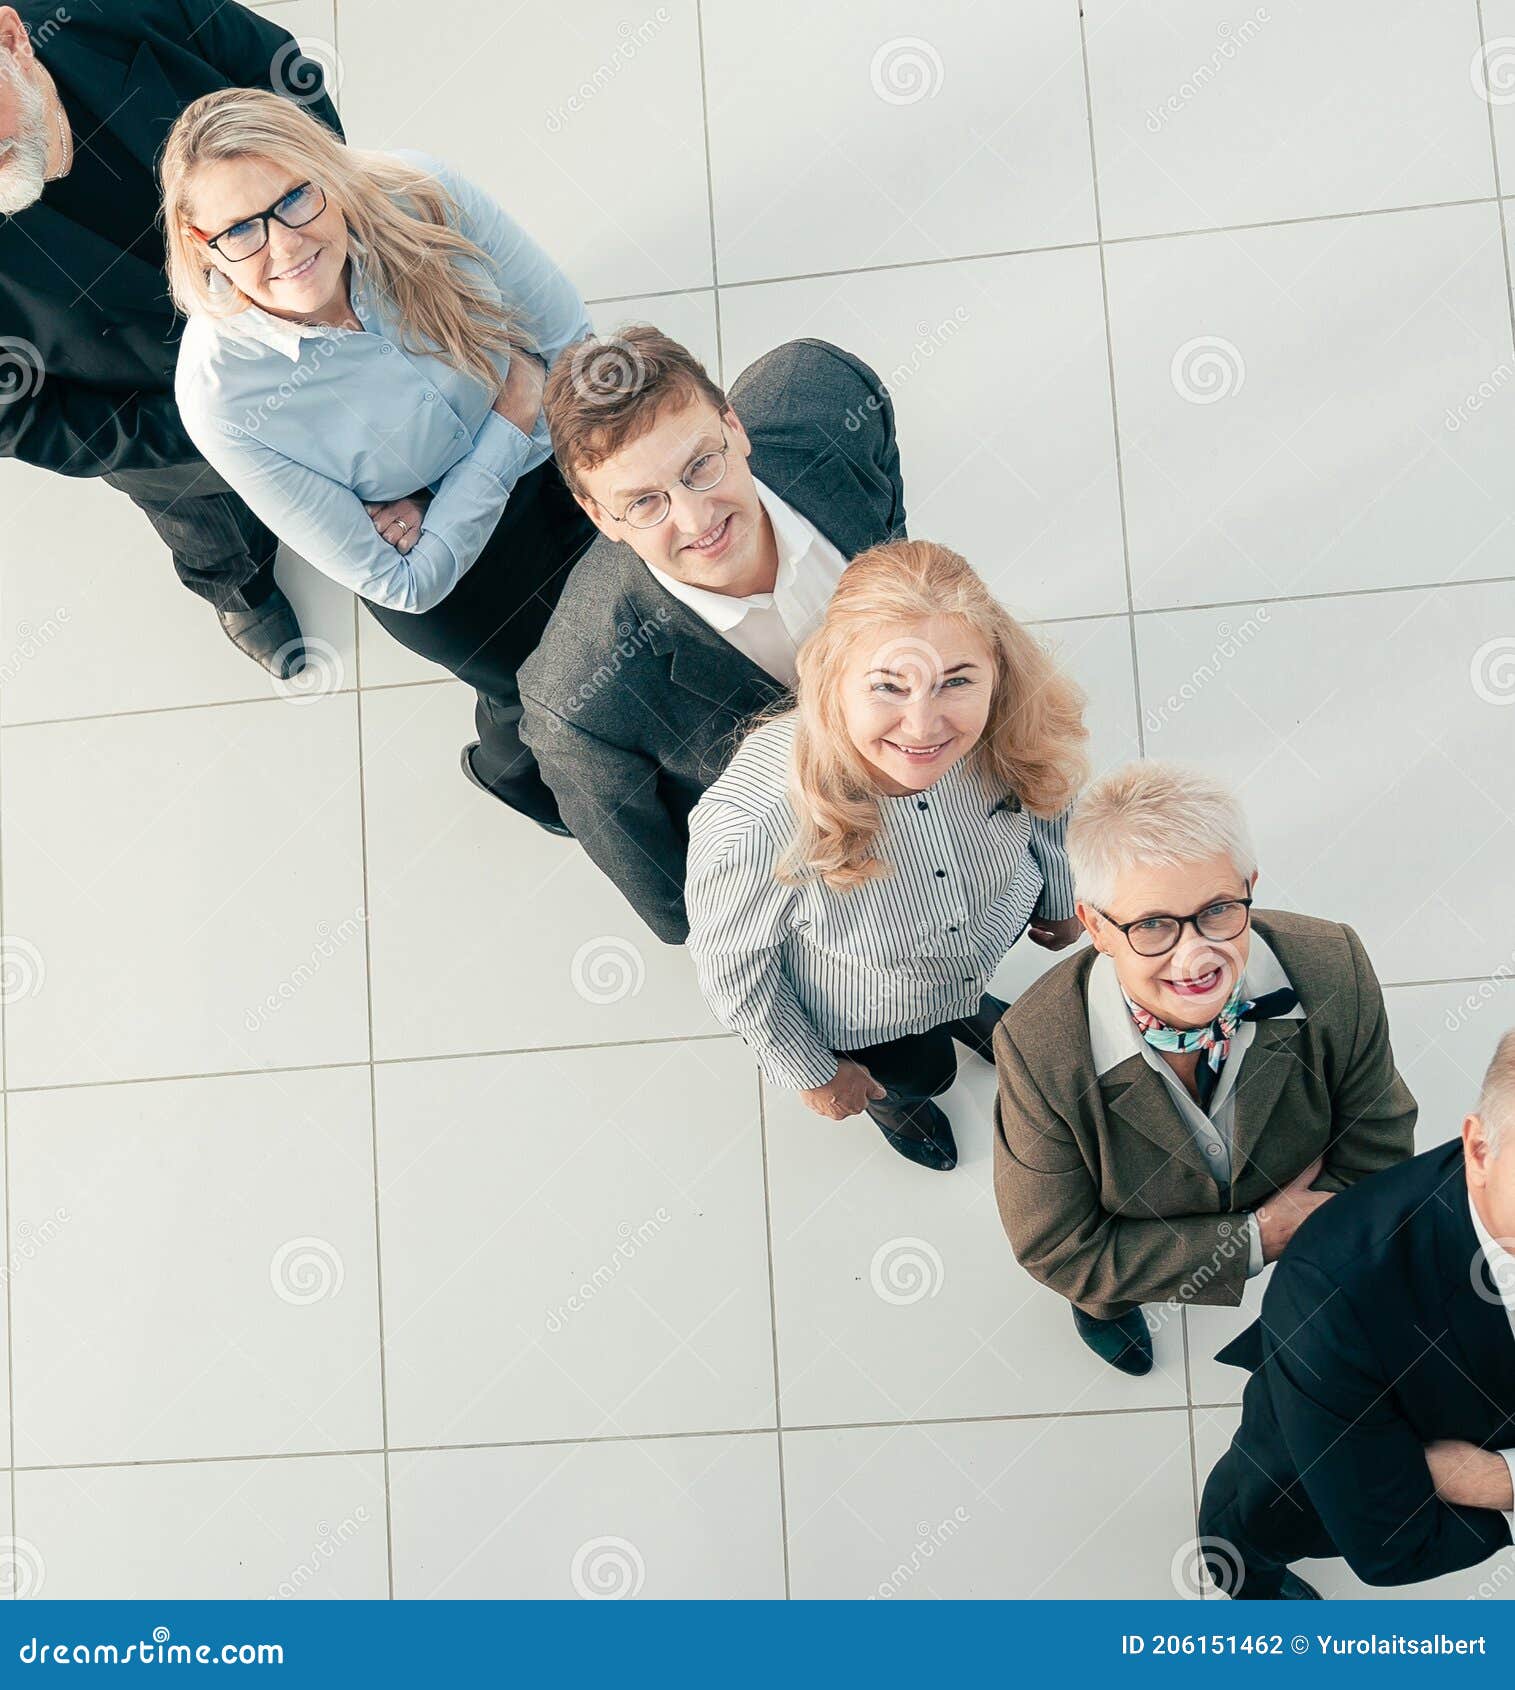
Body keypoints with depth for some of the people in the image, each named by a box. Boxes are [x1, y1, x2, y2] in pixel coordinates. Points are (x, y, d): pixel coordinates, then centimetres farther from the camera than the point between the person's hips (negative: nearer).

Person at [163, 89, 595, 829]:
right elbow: (401, 582, -24)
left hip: (564, 451, 3)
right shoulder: (223, 396, -33)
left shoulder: (421, 196, -29)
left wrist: (437, 508, -21)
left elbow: (573, 342, -14)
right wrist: (513, 419, -24)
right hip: (449, 575, -3)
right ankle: (506, 762, 43)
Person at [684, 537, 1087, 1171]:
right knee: (920, 1073, 29)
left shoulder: (1011, 724, -37)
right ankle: (887, 1093, 66)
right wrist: (812, 1073, -9)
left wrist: (1060, 899, 10)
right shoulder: (751, 823, -49)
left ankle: (960, 1011, 74)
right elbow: (731, 962, -26)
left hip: (1000, 921, 3)